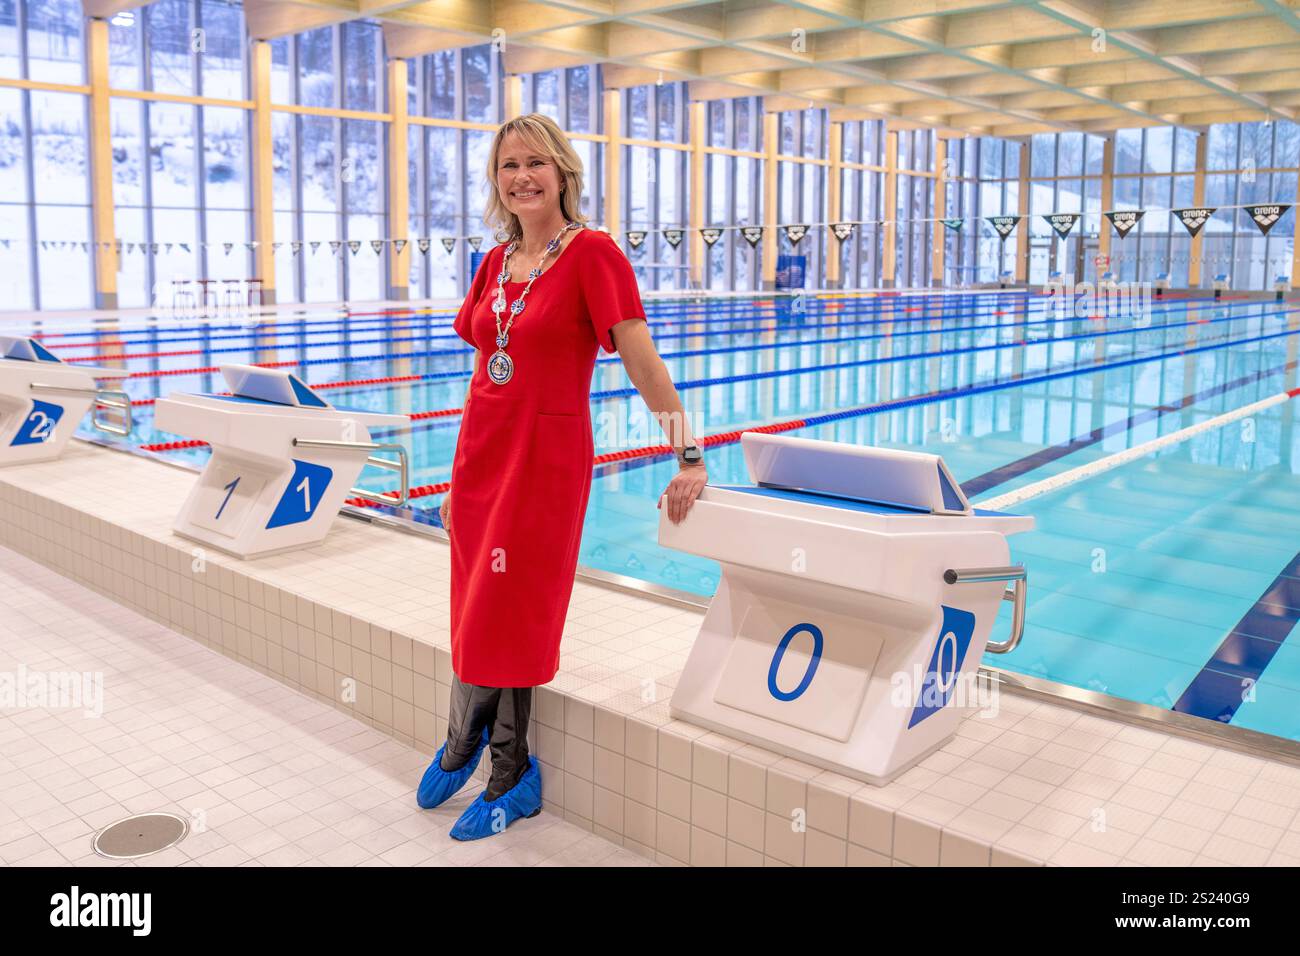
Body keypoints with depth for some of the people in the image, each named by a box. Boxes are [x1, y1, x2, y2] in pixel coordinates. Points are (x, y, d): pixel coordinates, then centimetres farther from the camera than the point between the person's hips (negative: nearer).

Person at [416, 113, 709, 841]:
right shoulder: (497, 261, 10)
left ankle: (466, 745, 28)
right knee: (478, 616, 10)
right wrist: (463, 474, 17)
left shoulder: (592, 252, -10)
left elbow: (643, 362, -15)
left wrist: (689, 455, -19)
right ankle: (510, 775, 29)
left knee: (508, 618, 3)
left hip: (547, 458, -6)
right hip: (482, 451, 6)